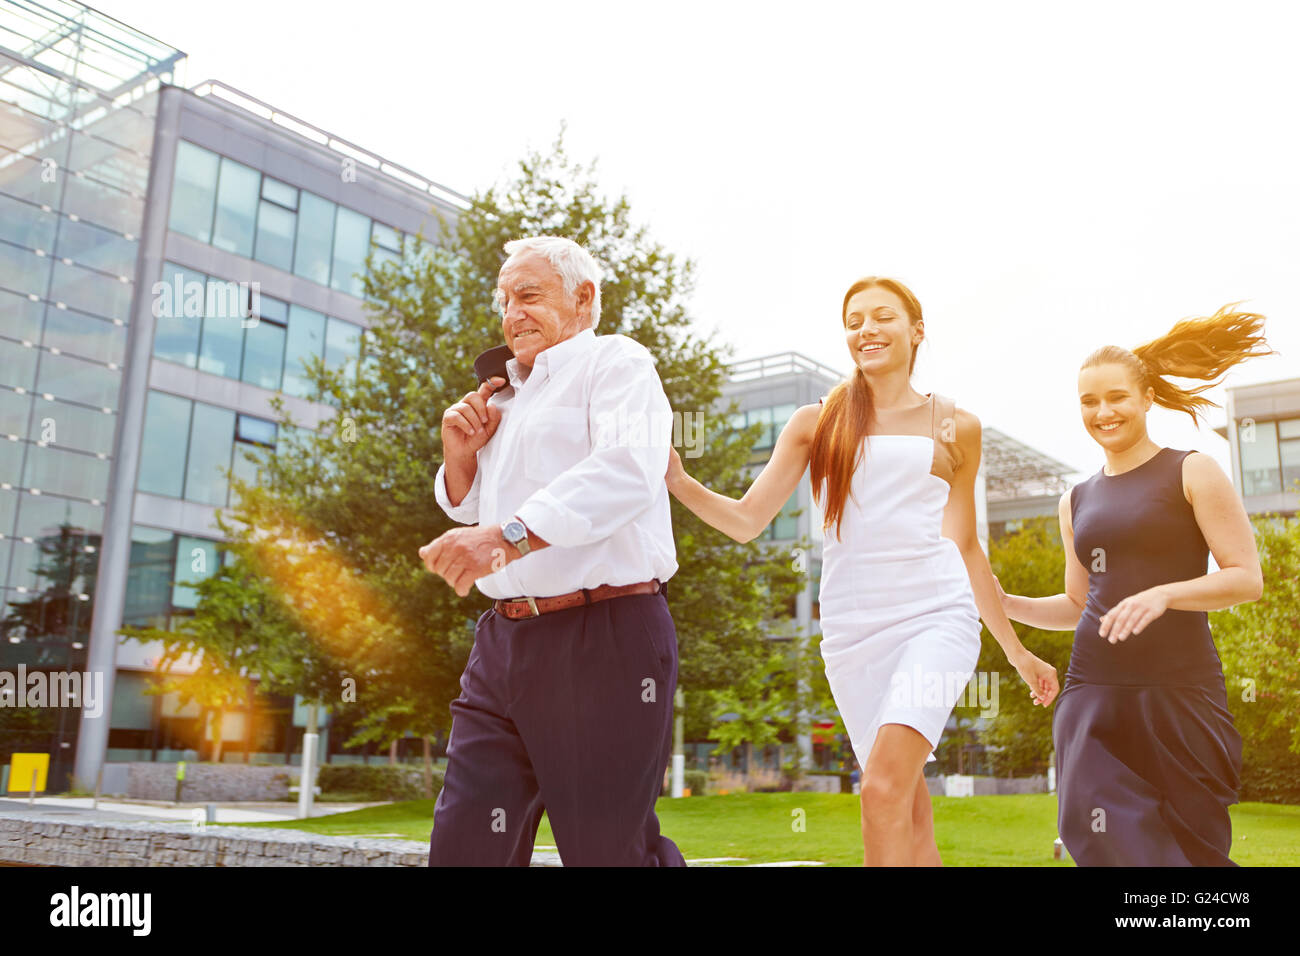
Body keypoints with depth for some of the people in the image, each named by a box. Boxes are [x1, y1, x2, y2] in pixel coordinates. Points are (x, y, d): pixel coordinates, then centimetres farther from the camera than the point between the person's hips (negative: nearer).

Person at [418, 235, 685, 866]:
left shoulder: (615, 362, -2)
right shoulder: (507, 395, 22)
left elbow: (625, 472, -23)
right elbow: (467, 509, 33)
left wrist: (507, 535, -33)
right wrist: (459, 453, 12)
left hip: (603, 638, -7)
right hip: (504, 641, 8)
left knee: (608, 849, 0)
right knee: (463, 843, 4)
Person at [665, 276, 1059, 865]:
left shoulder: (954, 427, 11)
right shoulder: (816, 423, 9)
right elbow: (746, 521, 3)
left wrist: (1017, 651, 22)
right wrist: (677, 480, -16)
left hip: (935, 617, -1)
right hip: (852, 631, 2)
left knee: (883, 786, -22)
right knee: (909, 819, 5)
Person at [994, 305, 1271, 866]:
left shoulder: (1191, 473, 3)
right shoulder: (1077, 502, 17)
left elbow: (1247, 578, -4)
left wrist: (1164, 594, -20)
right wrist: (1007, 605, 7)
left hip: (1179, 689, -3)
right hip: (1094, 691, 3)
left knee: (1193, 847, 0)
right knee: (1101, 832, -14)